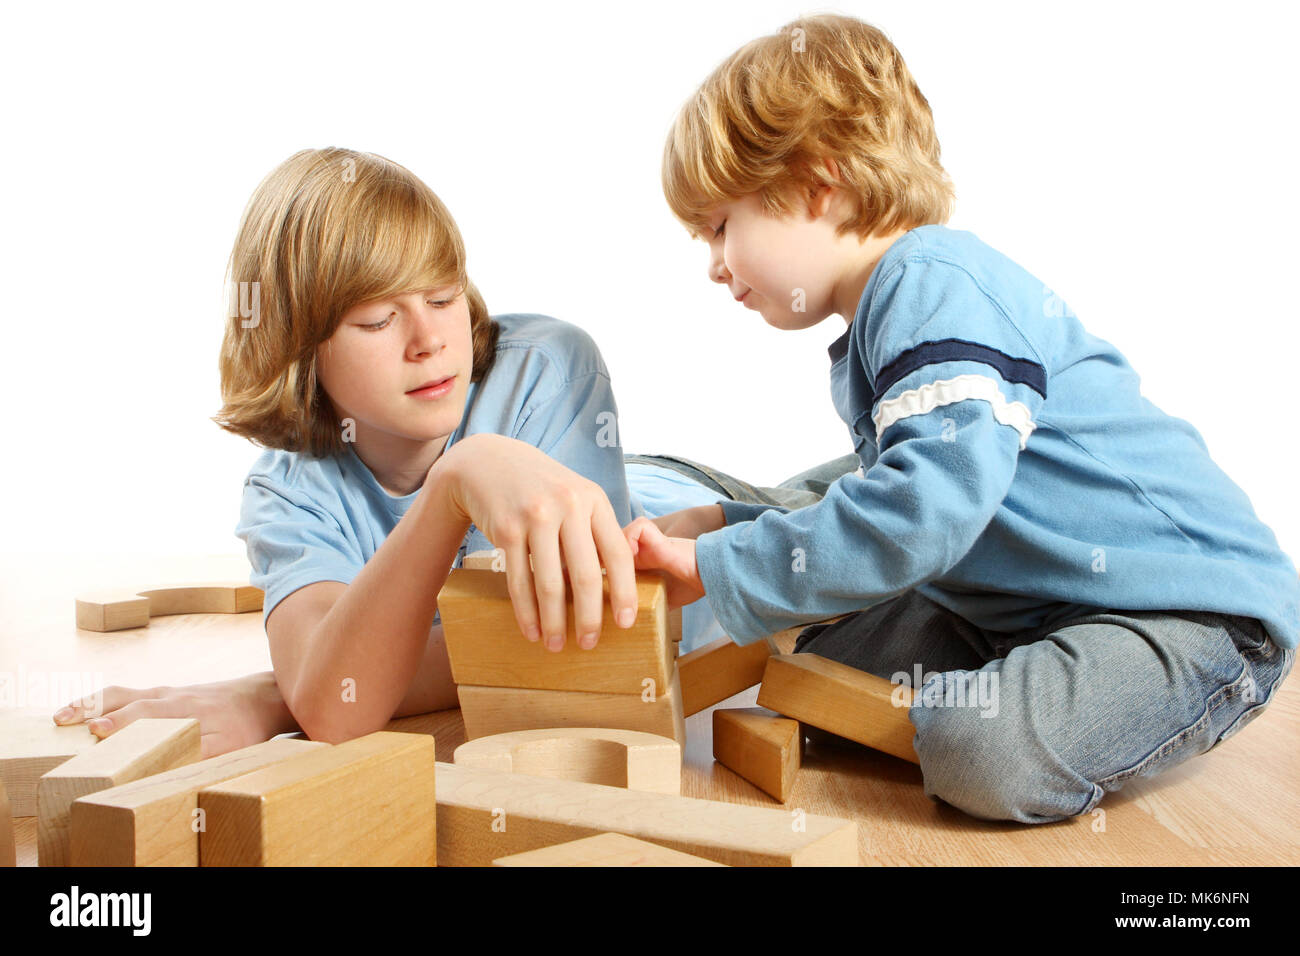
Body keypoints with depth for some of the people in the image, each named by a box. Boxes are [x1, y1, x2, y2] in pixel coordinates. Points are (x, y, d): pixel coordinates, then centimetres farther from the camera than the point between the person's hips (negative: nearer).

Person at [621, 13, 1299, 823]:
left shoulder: (935, 283, -21)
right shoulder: (878, 328, 13)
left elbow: (929, 508, -34)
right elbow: (884, 507, 18)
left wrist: (716, 569, -26)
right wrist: (730, 524, 9)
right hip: (1031, 607, 10)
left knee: (982, 755, -32)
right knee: (820, 670, 6)